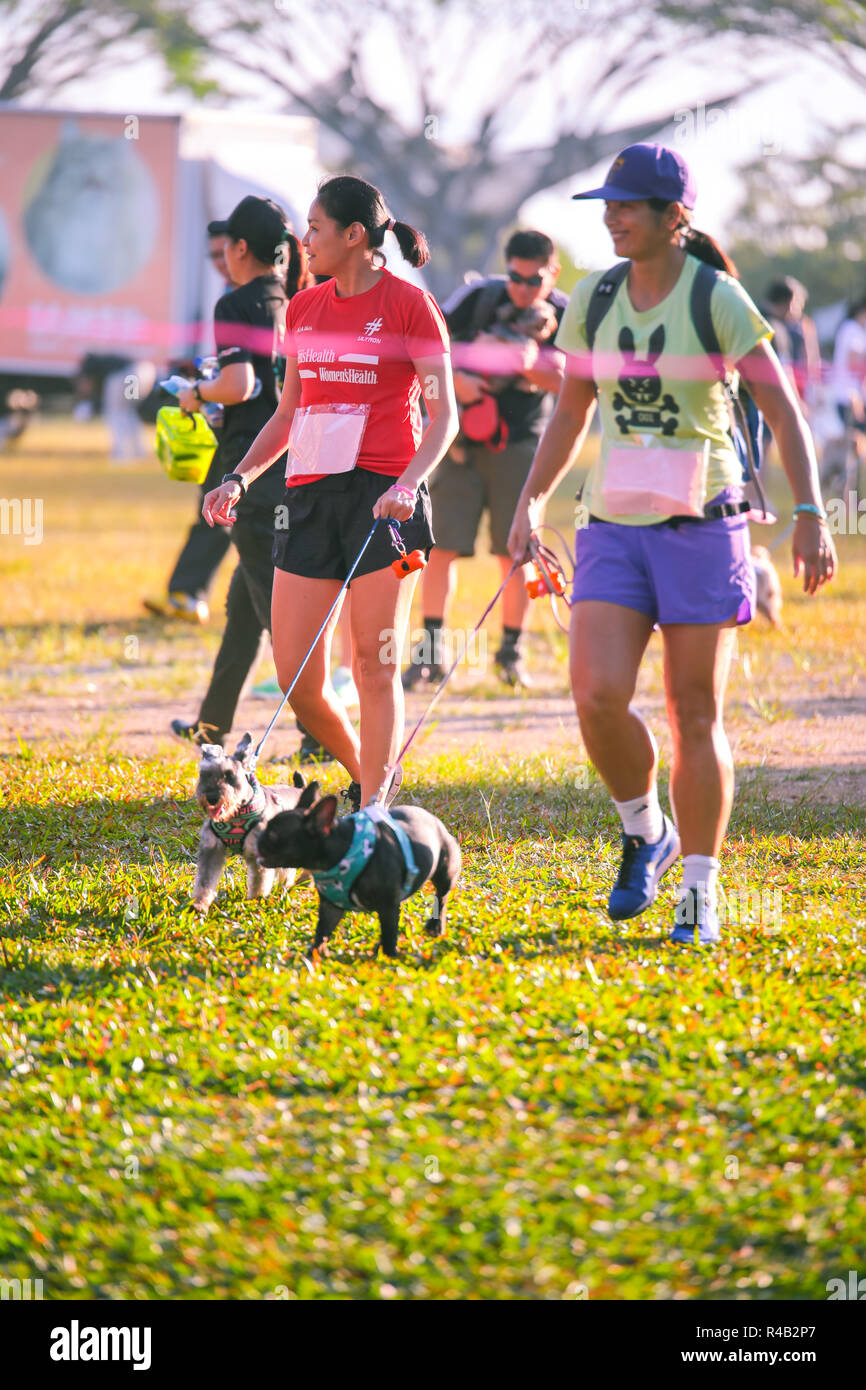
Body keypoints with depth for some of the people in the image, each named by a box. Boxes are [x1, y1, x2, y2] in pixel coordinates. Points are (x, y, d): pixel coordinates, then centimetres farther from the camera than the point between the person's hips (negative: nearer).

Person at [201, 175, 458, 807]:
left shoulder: (410, 304, -2)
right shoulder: (303, 309, 15)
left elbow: (444, 413, -5)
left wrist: (408, 481, -20)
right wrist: (240, 479, 10)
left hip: (383, 498, -6)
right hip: (309, 495, 6)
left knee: (376, 667, -6)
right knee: (298, 681, 1)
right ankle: (367, 775, 23)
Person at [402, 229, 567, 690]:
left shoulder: (564, 316, -6)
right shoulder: (479, 297, -7)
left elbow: (566, 380, -17)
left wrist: (530, 364, -36)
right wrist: (454, 378, -19)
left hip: (520, 443, 0)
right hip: (464, 439, 0)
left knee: (514, 553, 1)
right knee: (442, 545, -5)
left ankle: (511, 651, 16)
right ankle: (430, 653, 0)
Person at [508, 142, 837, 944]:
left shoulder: (718, 300, -7)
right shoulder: (593, 301, 6)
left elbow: (783, 410, -6)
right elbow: (571, 412, 18)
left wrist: (810, 516, -13)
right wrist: (530, 502, 13)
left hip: (701, 524, -3)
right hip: (614, 525, 3)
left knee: (696, 714, 0)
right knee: (598, 696, -13)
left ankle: (700, 892, 10)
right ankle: (644, 832, 12)